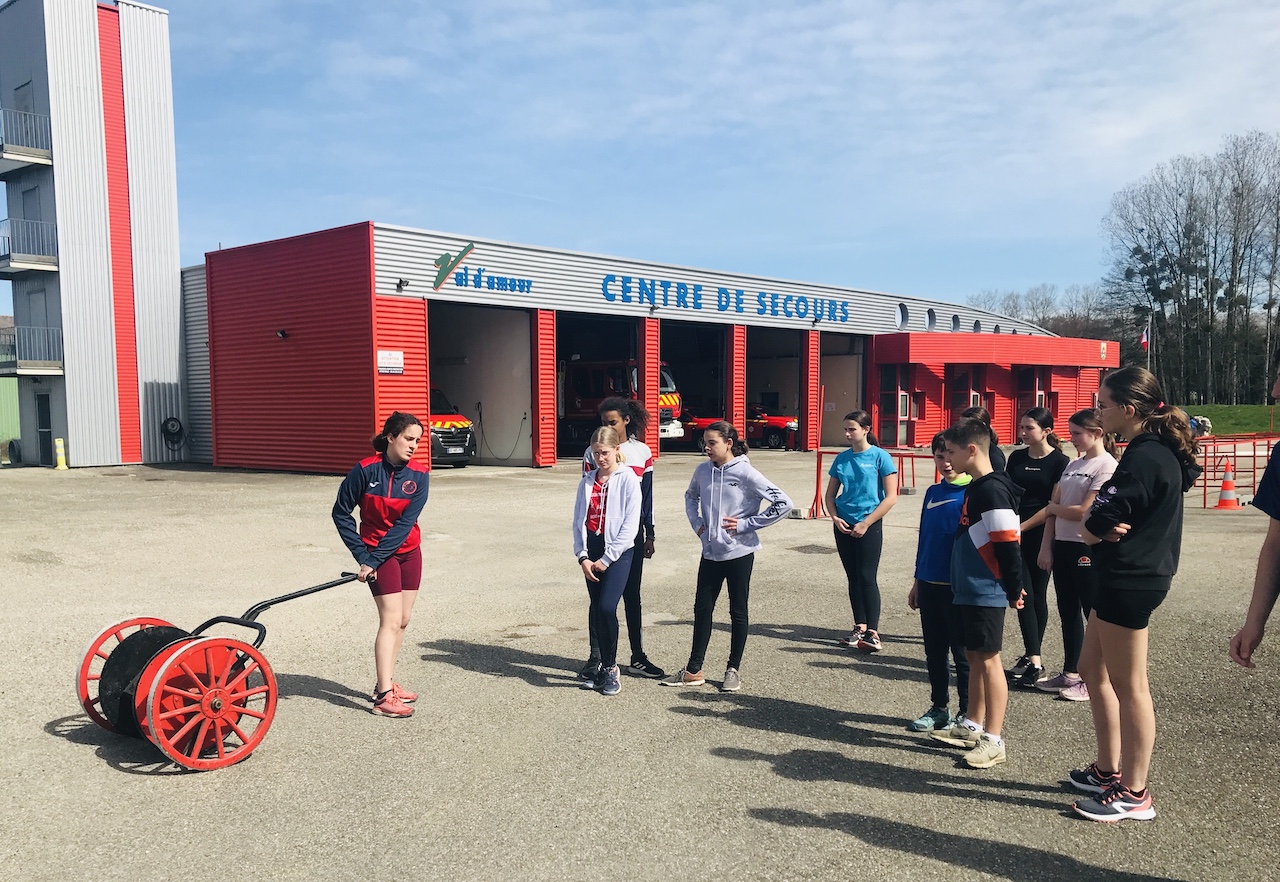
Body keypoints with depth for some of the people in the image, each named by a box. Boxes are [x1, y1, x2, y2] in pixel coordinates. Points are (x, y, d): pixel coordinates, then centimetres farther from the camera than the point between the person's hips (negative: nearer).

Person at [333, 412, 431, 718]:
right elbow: (341, 513, -8)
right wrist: (363, 556, -12)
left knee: (403, 620, 8)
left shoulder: (419, 475, -10)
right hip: (376, 553, -4)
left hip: (408, 551, 4)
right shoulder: (366, 470, -15)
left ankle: (386, 682, 22)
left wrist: (373, 560, -20)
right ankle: (384, 696, -10)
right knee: (391, 619, -11)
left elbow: (405, 523, -15)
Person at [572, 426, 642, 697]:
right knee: (596, 611, 7)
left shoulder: (628, 479, -4)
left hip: (618, 551, -5)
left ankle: (610, 668, 0)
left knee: (607, 607, -17)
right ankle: (605, 667, 20)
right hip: (591, 552, 5)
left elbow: (630, 525, -9)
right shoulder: (587, 481, 10)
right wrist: (582, 557, -2)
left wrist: (606, 559, -10)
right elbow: (578, 520, 10)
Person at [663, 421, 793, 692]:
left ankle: (734, 670, 21)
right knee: (702, 609, 9)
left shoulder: (745, 474, -13)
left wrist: (747, 524, -14)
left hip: (739, 552, -5)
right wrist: (696, 522, 7)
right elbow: (691, 496, 25)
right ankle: (694, 670, 19)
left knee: (738, 612, 8)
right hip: (710, 552, 5)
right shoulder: (703, 471, 2)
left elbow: (783, 503, -15)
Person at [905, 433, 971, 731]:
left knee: (962, 653, 4)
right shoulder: (933, 493, 10)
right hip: (929, 584, 6)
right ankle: (939, 709, 26)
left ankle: (968, 714, 17)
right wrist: (917, 582, 17)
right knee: (934, 651, 13)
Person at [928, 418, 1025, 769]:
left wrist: (1014, 591, -13)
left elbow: (1008, 545, -19)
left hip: (987, 593, -9)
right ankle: (972, 726, 27)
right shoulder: (975, 488, 13)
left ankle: (993, 740, 5)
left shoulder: (992, 490, -18)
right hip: (969, 590, 9)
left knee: (988, 659, -3)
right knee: (974, 656, 16)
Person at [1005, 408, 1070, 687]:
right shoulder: (1016, 457, 8)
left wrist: (1022, 526, -12)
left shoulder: (1059, 461, -6)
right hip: (1015, 535, 3)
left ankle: (1032, 657, 15)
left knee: (1038, 596, 6)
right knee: (1024, 595, -2)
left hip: (1040, 535, -3)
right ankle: (1034, 660, 0)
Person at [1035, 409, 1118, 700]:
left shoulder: (1106, 466, -12)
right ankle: (1070, 673, 26)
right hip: (1062, 545, 8)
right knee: (1068, 612, 15)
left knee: (1093, 614, 1)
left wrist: (1052, 507, -1)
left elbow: (1083, 512, -18)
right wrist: (1046, 547, 4)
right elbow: (1054, 507, 10)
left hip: (1087, 549, -8)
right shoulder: (1072, 465, 12)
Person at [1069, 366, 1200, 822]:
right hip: (1125, 577, 10)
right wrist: (1107, 527, -10)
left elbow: (1096, 524, -24)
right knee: (1092, 670, 18)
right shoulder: (1158, 451, 13)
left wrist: (1093, 527, -4)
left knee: (1128, 686, 0)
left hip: (1129, 580, -10)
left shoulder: (1145, 457, -20)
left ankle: (1133, 794, 13)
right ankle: (1107, 770, 30)